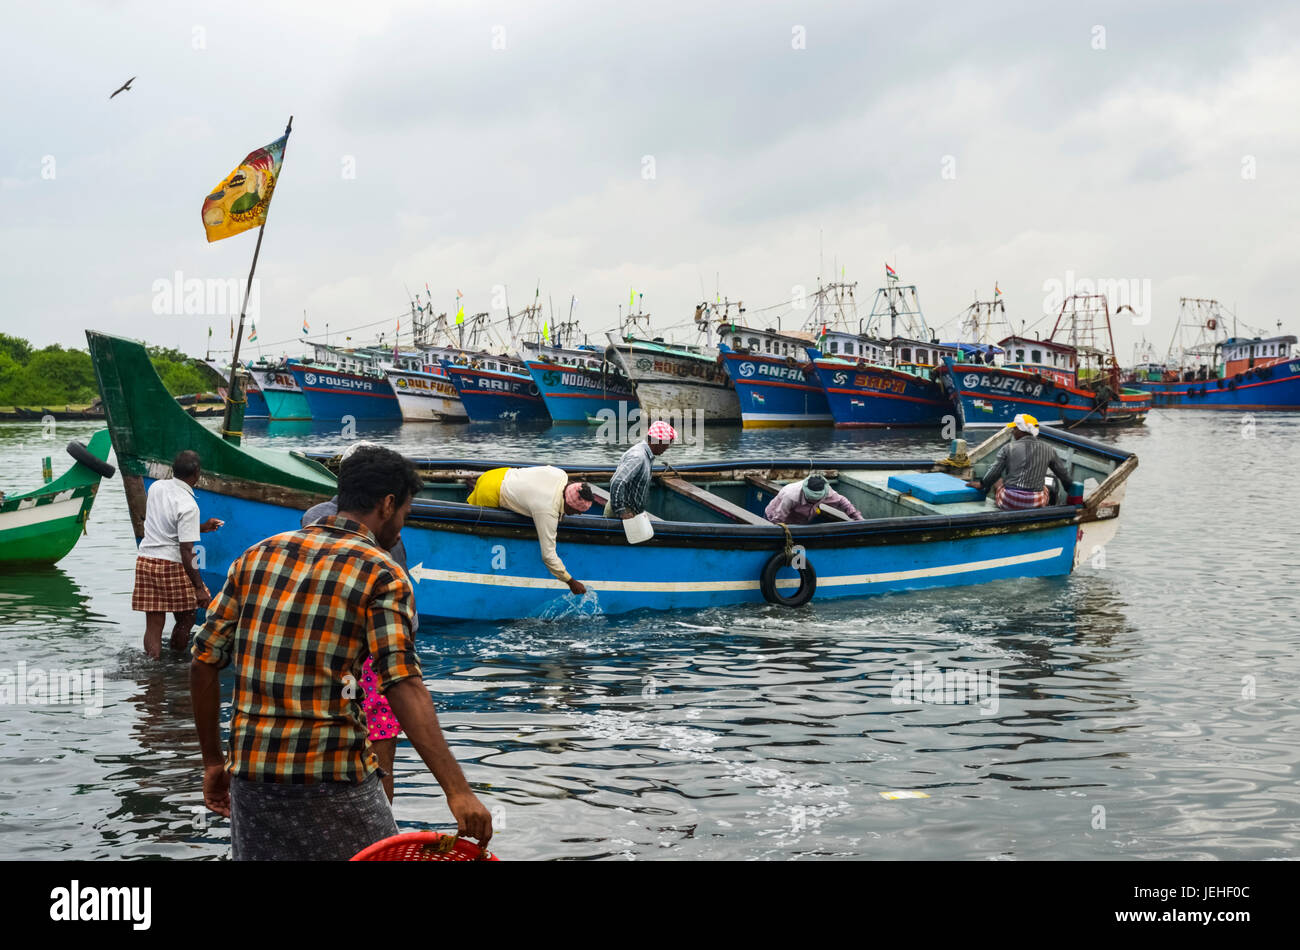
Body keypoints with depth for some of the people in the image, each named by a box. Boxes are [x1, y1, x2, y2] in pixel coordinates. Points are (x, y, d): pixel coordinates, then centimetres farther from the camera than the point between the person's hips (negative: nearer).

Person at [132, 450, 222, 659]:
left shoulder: (156, 487, 3)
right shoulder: (188, 506, -18)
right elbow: (186, 552, -18)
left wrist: (201, 528, 23)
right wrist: (199, 588, -13)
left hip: (145, 560, 6)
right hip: (171, 564, -6)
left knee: (153, 626, 8)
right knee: (185, 620, 14)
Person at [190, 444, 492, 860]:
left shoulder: (258, 555, 10)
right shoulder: (381, 574, -6)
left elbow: (204, 661, 10)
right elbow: (404, 686, -19)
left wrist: (212, 761, 18)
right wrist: (457, 789, -25)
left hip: (250, 772, 5)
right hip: (333, 777, -5)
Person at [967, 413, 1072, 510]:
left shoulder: (1008, 448, -6)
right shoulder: (1048, 450, 2)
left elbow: (994, 472, -5)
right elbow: (1063, 473, 11)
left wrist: (981, 484, 14)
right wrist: (1069, 489, 29)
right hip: (1036, 504, 2)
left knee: (997, 480, 30)